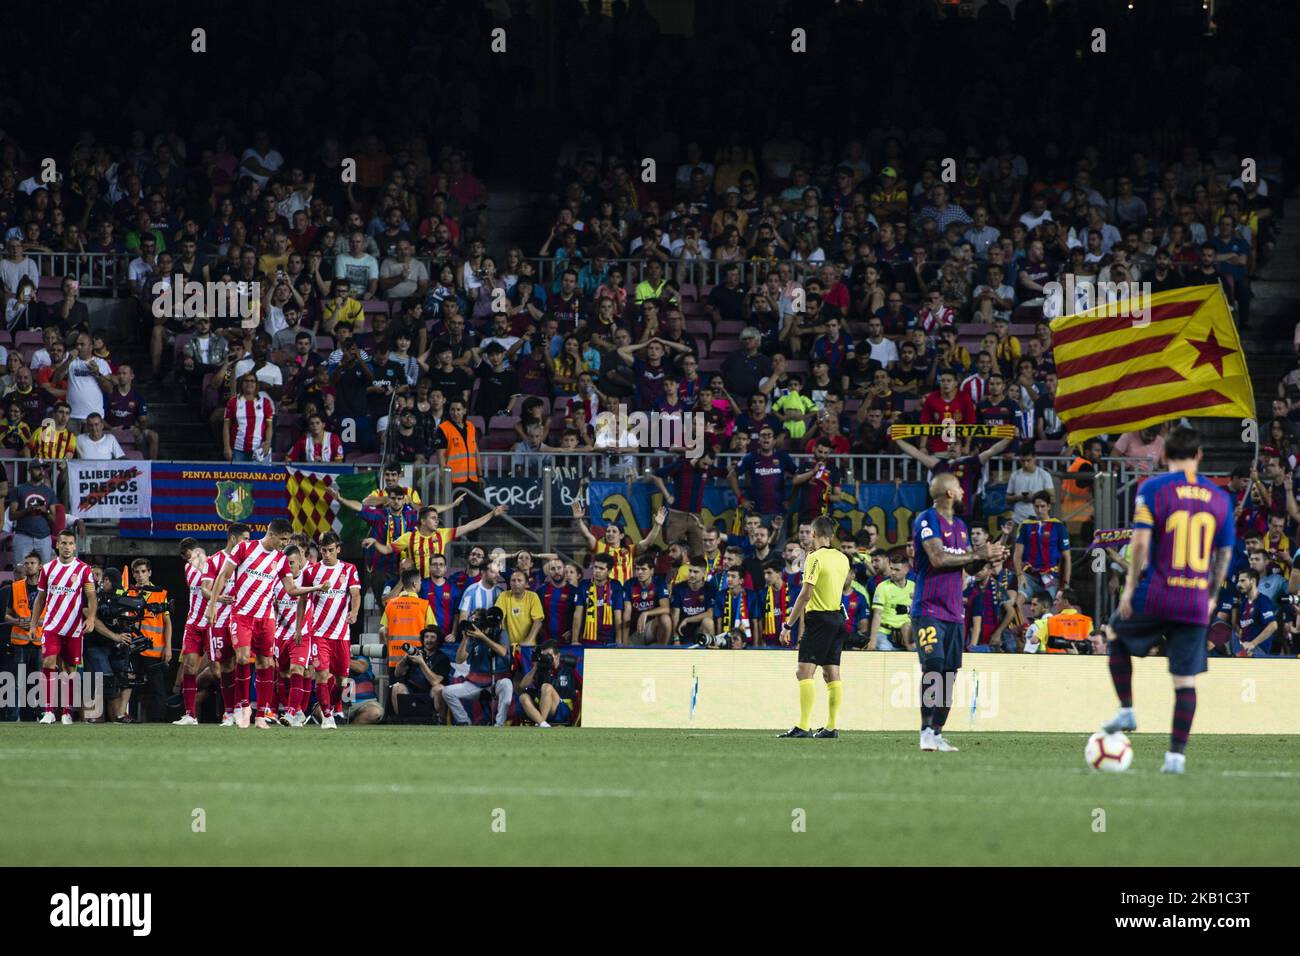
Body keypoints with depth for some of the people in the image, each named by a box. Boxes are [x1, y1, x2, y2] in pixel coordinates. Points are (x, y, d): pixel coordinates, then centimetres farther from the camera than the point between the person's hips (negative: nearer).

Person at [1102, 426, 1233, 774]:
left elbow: (1141, 542, -12)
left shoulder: (1152, 489, -5)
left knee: (1116, 633, 26)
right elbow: (1224, 553, 11)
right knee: (1185, 680, 6)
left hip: (1155, 596, -2)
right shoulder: (1219, 497, 7)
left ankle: (1126, 710, 19)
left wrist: (1130, 588, -4)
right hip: (1196, 603, 2)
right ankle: (1177, 754, 3)